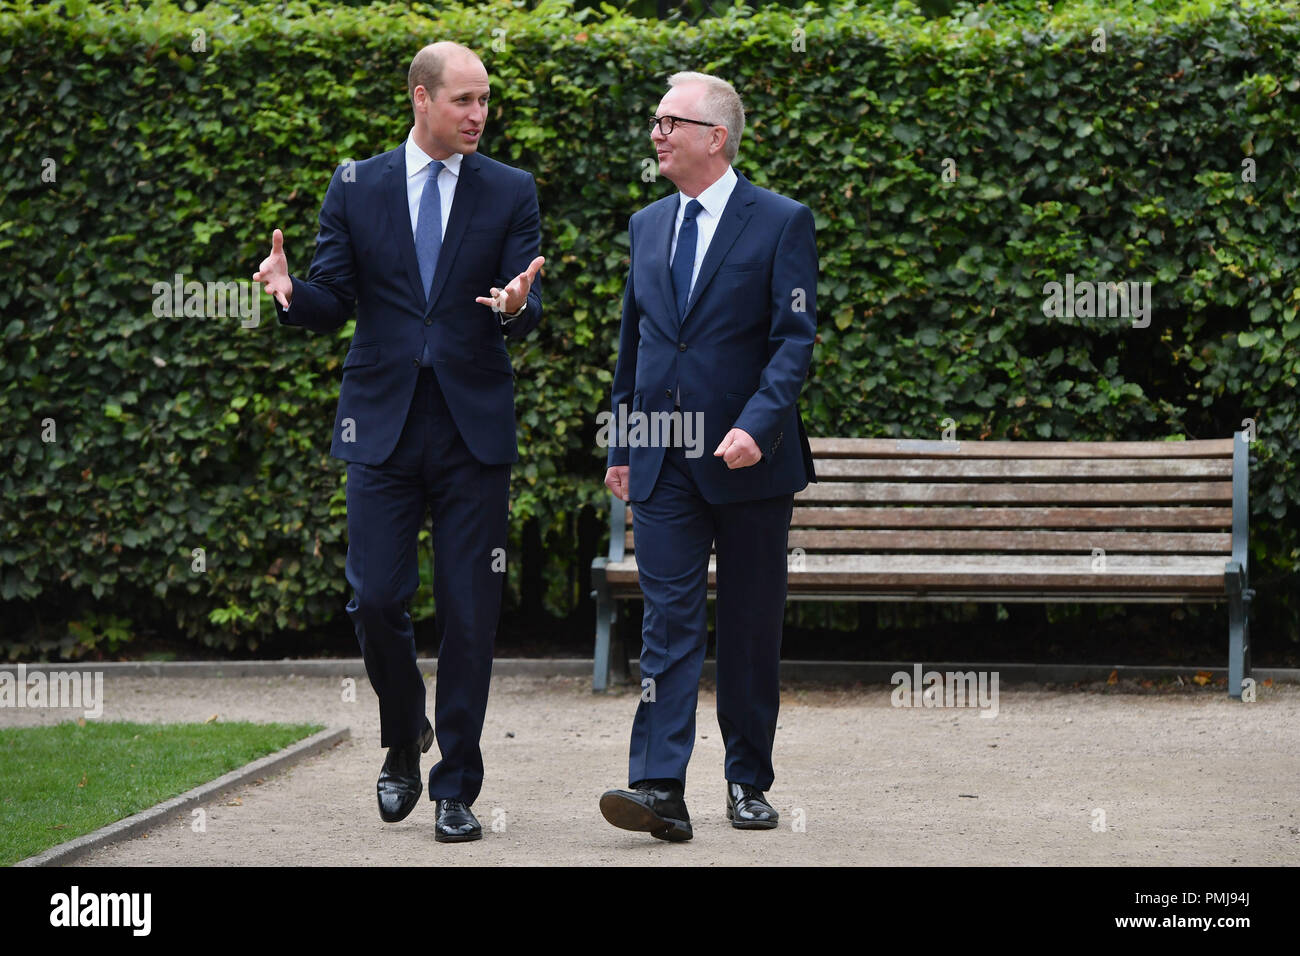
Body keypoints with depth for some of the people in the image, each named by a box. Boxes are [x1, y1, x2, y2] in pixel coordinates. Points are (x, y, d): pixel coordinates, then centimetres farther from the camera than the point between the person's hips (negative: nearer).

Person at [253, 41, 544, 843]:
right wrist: (291, 292, -17)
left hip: (474, 427, 0)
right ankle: (405, 739, 25)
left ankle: (457, 789, 8)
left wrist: (517, 307, -25)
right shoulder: (357, 189, 6)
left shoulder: (512, 193, 4)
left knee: (470, 614, -1)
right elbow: (333, 304, 5)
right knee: (376, 598, -3)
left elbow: (532, 315, -1)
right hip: (384, 426, 0)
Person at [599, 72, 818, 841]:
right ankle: (660, 787, -15)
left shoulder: (782, 223, -4)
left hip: (749, 460, -3)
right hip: (664, 462, 4)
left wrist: (757, 424, -25)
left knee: (753, 629, 6)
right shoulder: (648, 226, 13)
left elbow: (795, 338, -11)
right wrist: (622, 445, 17)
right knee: (669, 623, -6)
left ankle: (749, 783, 17)